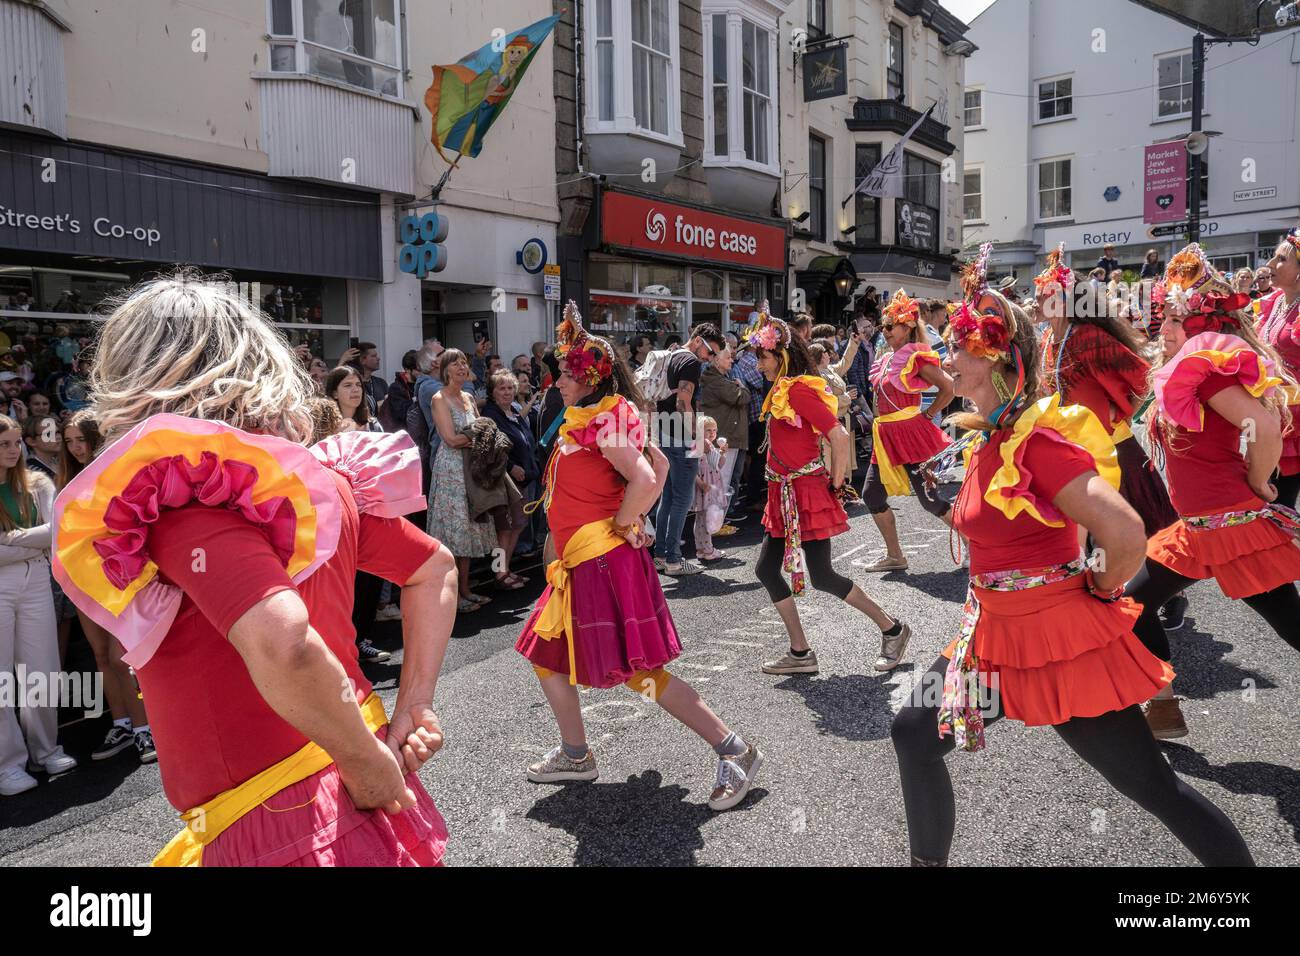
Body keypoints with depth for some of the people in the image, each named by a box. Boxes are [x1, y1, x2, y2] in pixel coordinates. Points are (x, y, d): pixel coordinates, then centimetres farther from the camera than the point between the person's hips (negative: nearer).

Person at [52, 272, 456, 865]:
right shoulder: (319, 480, 2)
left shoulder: (183, 495, -18)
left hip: (282, 836, -7)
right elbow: (435, 568, 14)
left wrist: (369, 767, -20)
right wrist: (413, 704, 8)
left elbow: (281, 641, -35)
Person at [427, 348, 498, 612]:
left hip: (471, 467, 7)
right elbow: (451, 439, -14)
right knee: (454, 529, -5)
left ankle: (465, 589, 15)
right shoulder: (439, 398, -6)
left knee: (468, 529, 8)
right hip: (451, 469, -7)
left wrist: (466, 439, -7)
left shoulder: (468, 398, 15)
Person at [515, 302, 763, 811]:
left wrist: (621, 525, -15)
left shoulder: (602, 420, -15)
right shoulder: (590, 420, 13)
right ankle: (575, 755, 31)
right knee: (546, 653, 18)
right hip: (580, 564, 11)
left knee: (640, 672, -7)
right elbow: (659, 463, 17)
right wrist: (634, 518, 11)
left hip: (604, 560, -11)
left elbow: (645, 479, -30)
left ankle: (734, 751, 1)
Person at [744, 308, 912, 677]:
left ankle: (892, 629, 14)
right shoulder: (780, 390, 12)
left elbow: (839, 435, -21)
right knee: (766, 569, 8)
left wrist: (835, 484, -12)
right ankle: (800, 653, 15)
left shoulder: (798, 389, -16)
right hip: (784, 495, 10)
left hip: (807, 493, -10)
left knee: (822, 577, -5)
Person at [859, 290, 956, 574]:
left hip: (911, 433, -9)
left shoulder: (917, 357, -12)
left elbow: (949, 388, -16)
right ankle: (894, 556, 19)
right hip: (886, 436, 9)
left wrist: (927, 415, -10)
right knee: (872, 494, 8)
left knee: (929, 499, -4)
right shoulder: (886, 359, 11)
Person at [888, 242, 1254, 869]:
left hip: (1063, 640, -9)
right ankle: (929, 860, 30)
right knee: (914, 734, 11)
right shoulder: (988, 437, 6)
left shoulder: (1038, 439, -21)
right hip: (998, 634, 9)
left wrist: (1102, 590, -12)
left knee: (1153, 785, 2)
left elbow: (1127, 535, -28)